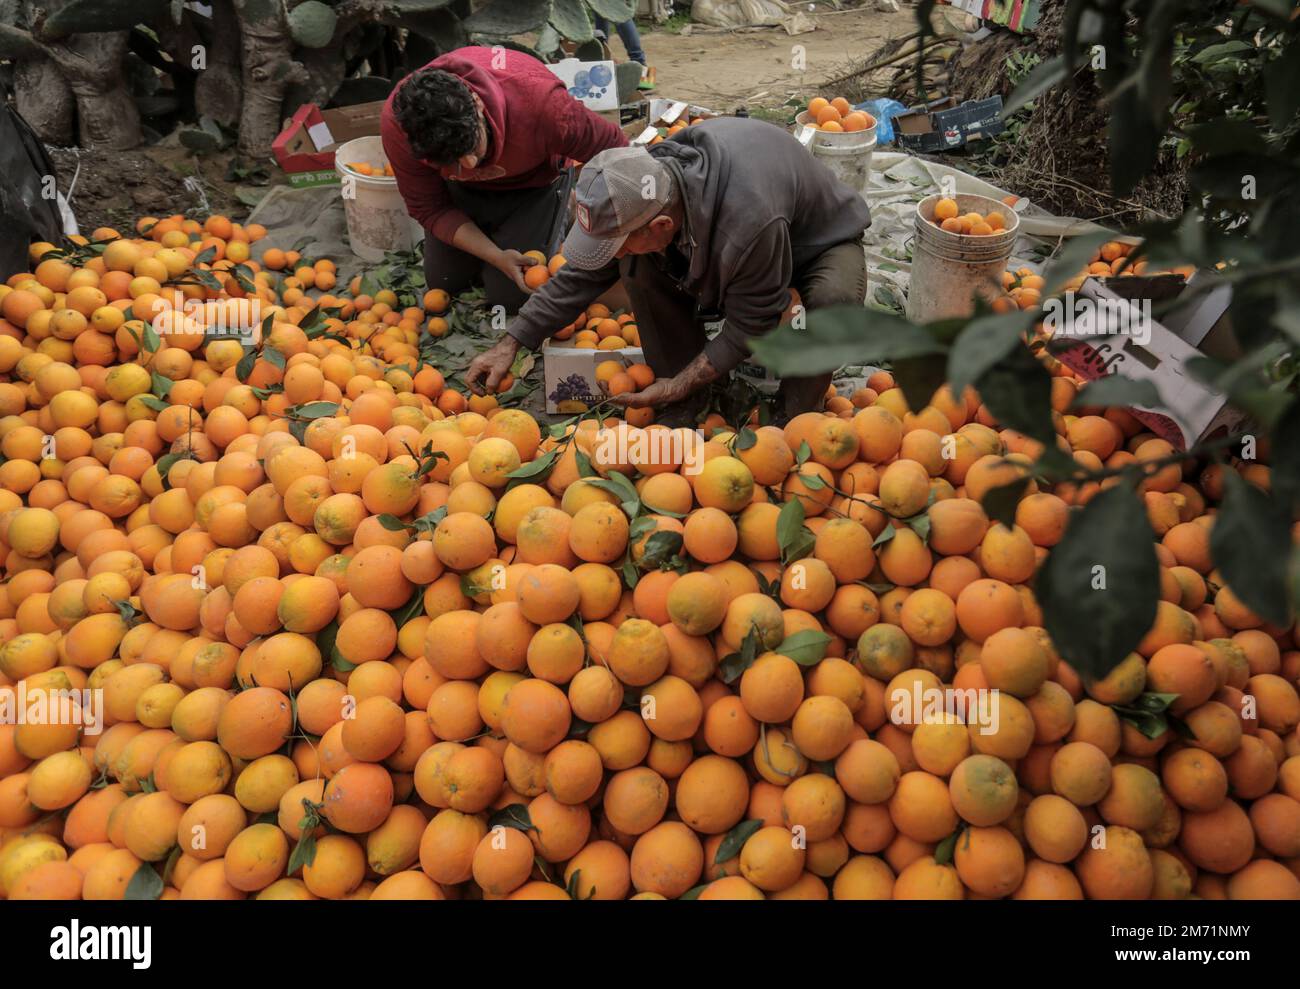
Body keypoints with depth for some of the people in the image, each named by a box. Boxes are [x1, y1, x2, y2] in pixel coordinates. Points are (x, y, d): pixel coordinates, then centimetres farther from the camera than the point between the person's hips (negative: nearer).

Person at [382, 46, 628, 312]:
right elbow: (429, 209, -20)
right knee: (442, 284, 6)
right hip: (462, 189, 3)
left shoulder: (540, 101, -44)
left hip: (535, 180, -2)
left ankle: (561, 214, 20)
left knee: (509, 297, -6)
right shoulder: (396, 125, -36)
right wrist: (496, 256, -31)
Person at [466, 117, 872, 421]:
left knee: (836, 297, -41)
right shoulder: (647, 180, -25)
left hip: (821, 237, -5)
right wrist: (510, 343, -13)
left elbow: (749, 327, -30)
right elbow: (581, 275, -11)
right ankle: (687, 411, -8)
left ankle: (796, 416, -14)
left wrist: (679, 385, -24)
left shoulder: (749, 223, -47)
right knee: (638, 267, -21)